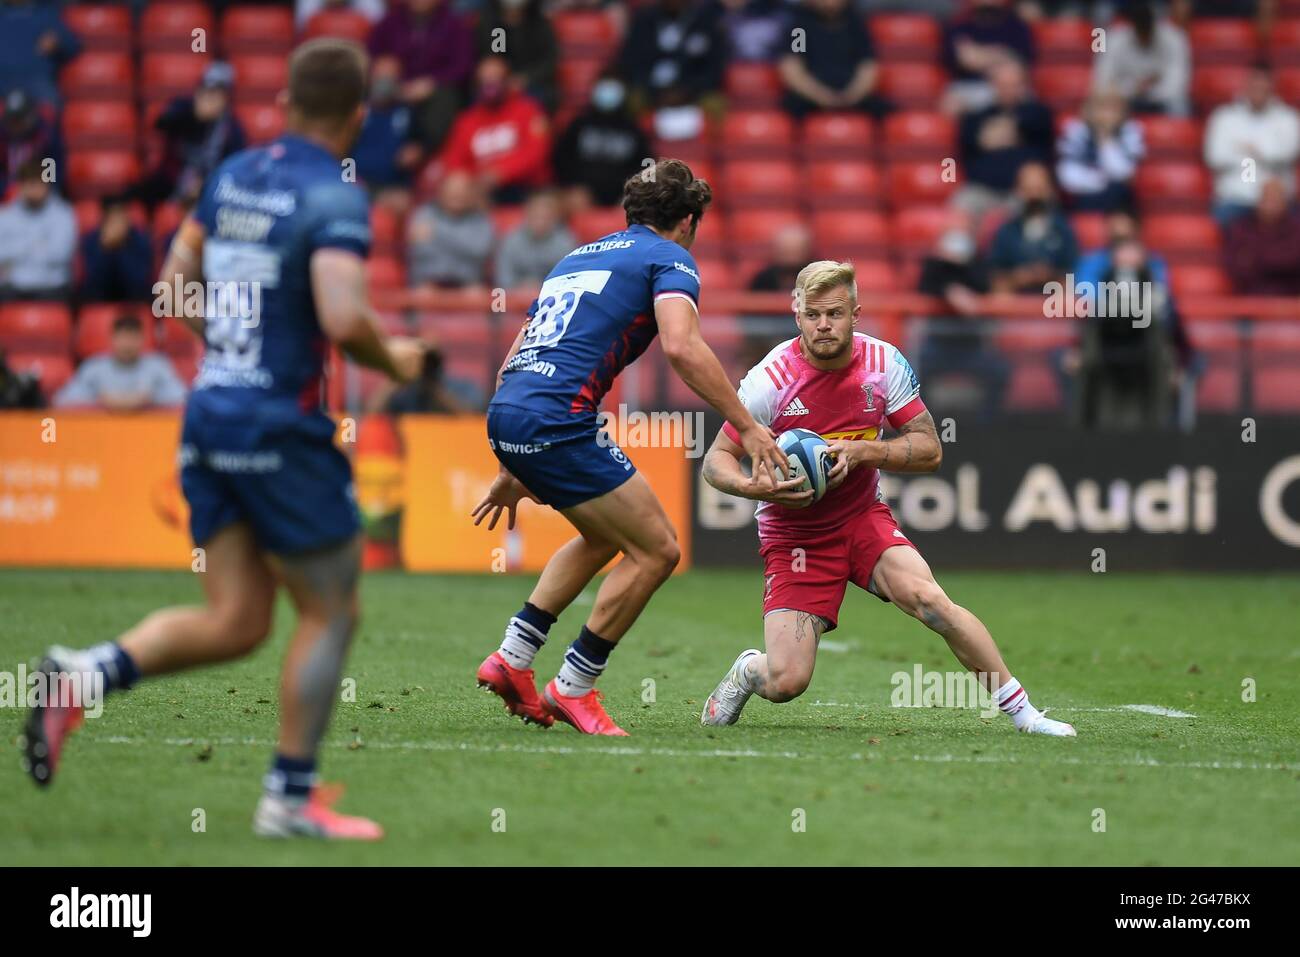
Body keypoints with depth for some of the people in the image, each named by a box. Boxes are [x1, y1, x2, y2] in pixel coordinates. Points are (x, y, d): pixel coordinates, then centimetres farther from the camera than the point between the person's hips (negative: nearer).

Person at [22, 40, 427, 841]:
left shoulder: (235, 175, 9)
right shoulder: (335, 199, -14)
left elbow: (176, 279, 17)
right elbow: (344, 317, -26)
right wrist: (394, 360, -7)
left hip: (209, 414, 7)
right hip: (280, 429, -7)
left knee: (235, 623, 10)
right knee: (332, 610, 7)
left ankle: (82, 676, -8)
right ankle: (290, 799, 8)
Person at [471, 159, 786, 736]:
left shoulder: (578, 256, 29)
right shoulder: (669, 258, 5)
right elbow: (681, 346, -16)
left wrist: (514, 471, 35)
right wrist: (745, 425, -12)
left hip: (506, 413, 9)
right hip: (556, 422, -9)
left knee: (606, 537, 27)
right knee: (656, 550, 1)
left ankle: (511, 659, 21)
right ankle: (573, 688, 6)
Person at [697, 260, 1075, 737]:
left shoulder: (884, 362, -8)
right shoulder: (770, 379, -17)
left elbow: (929, 449, -4)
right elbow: (716, 460, -10)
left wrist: (861, 451, -21)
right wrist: (753, 487, -31)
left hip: (864, 518, 2)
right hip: (793, 532, -2)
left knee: (927, 598, -27)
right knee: (785, 683, -14)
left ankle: (1022, 711, -16)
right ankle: (746, 671, 25)